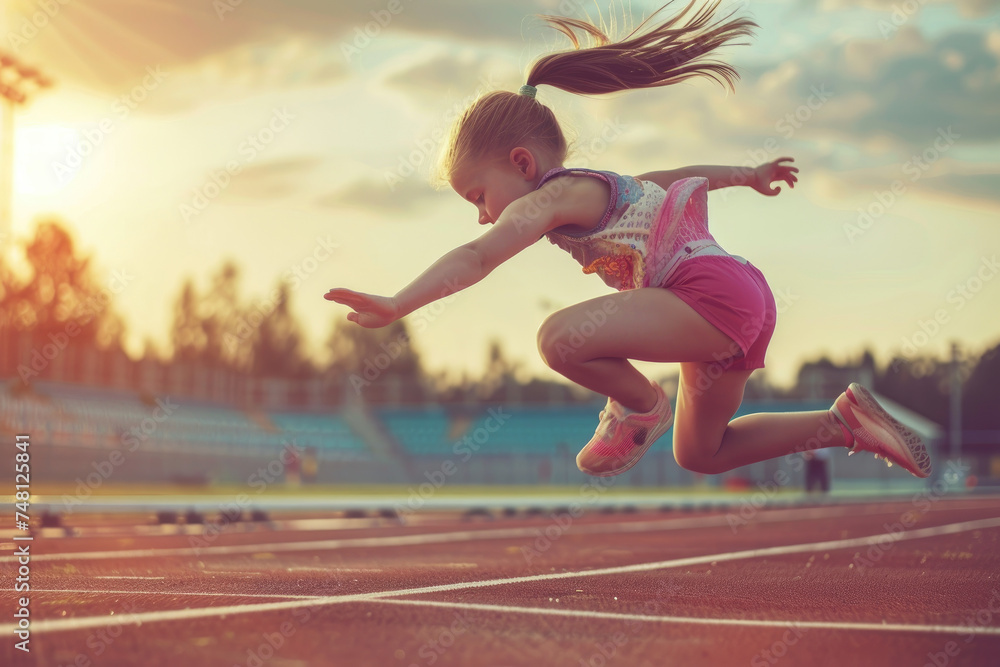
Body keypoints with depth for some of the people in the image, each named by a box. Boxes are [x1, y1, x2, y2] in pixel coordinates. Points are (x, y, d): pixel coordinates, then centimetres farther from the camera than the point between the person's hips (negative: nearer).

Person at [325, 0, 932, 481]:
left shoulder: (552, 196, -8)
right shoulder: (599, 188, 22)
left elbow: (478, 257, -22)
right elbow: (679, 176, 36)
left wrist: (399, 305, -30)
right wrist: (748, 175, 52)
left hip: (710, 291, -11)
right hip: (741, 299, 11)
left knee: (561, 337, -29)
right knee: (701, 454, 27)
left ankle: (641, 407, -2)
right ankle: (847, 422, 27)